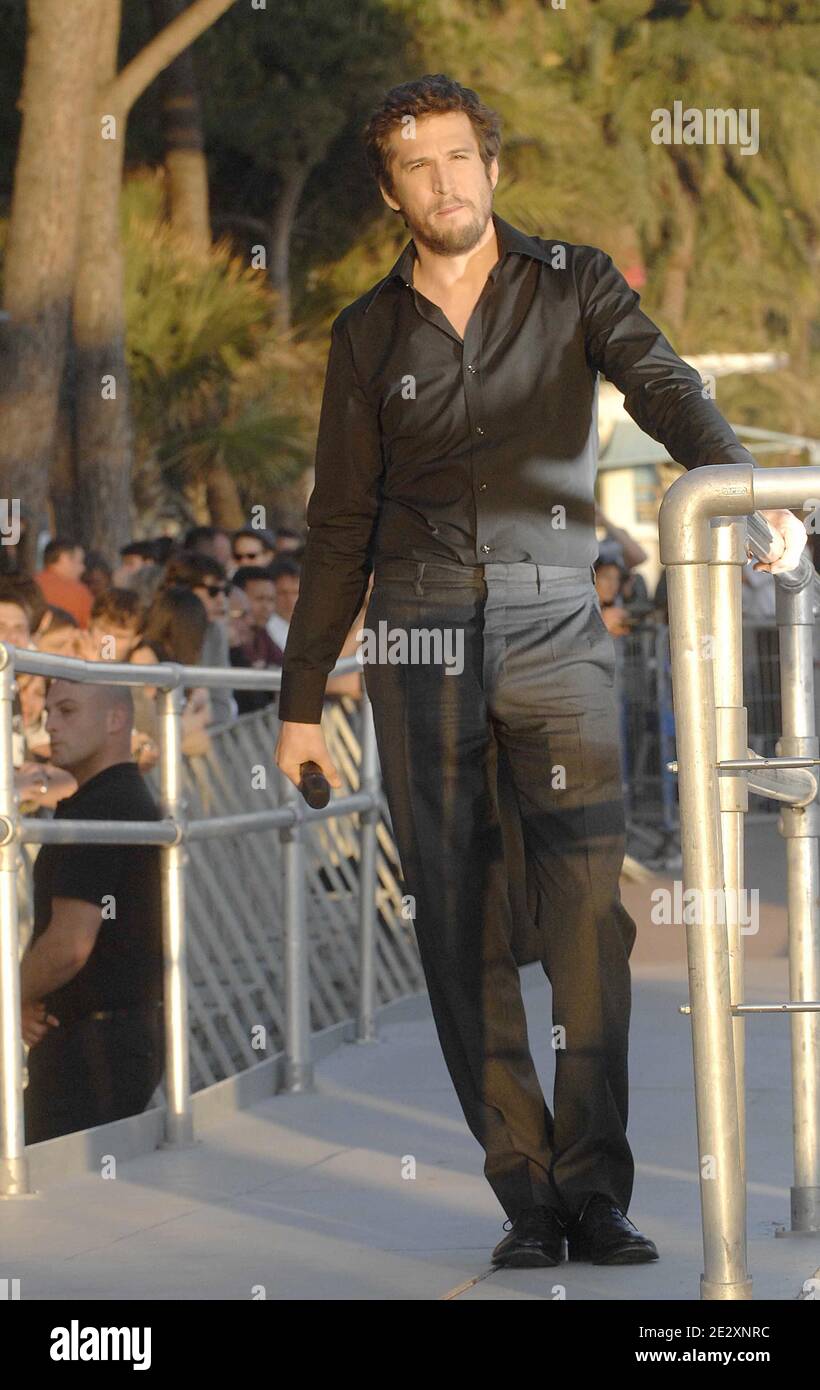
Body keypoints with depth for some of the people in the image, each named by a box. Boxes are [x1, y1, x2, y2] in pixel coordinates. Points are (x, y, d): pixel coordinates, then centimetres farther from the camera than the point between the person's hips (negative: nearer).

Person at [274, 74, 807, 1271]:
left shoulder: (572, 284, 7)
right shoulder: (369, 335, 13)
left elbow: (662, 386, -10)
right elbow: (339, 531, 16)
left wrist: (741, 487, -31)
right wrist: (301, 701, 13)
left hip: (554, 627, -2)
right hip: (422, 634, 2)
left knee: (589, 898, -13)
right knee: (458, 921, -3)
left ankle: (596, 1189, -11)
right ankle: (527, 1194, 0)